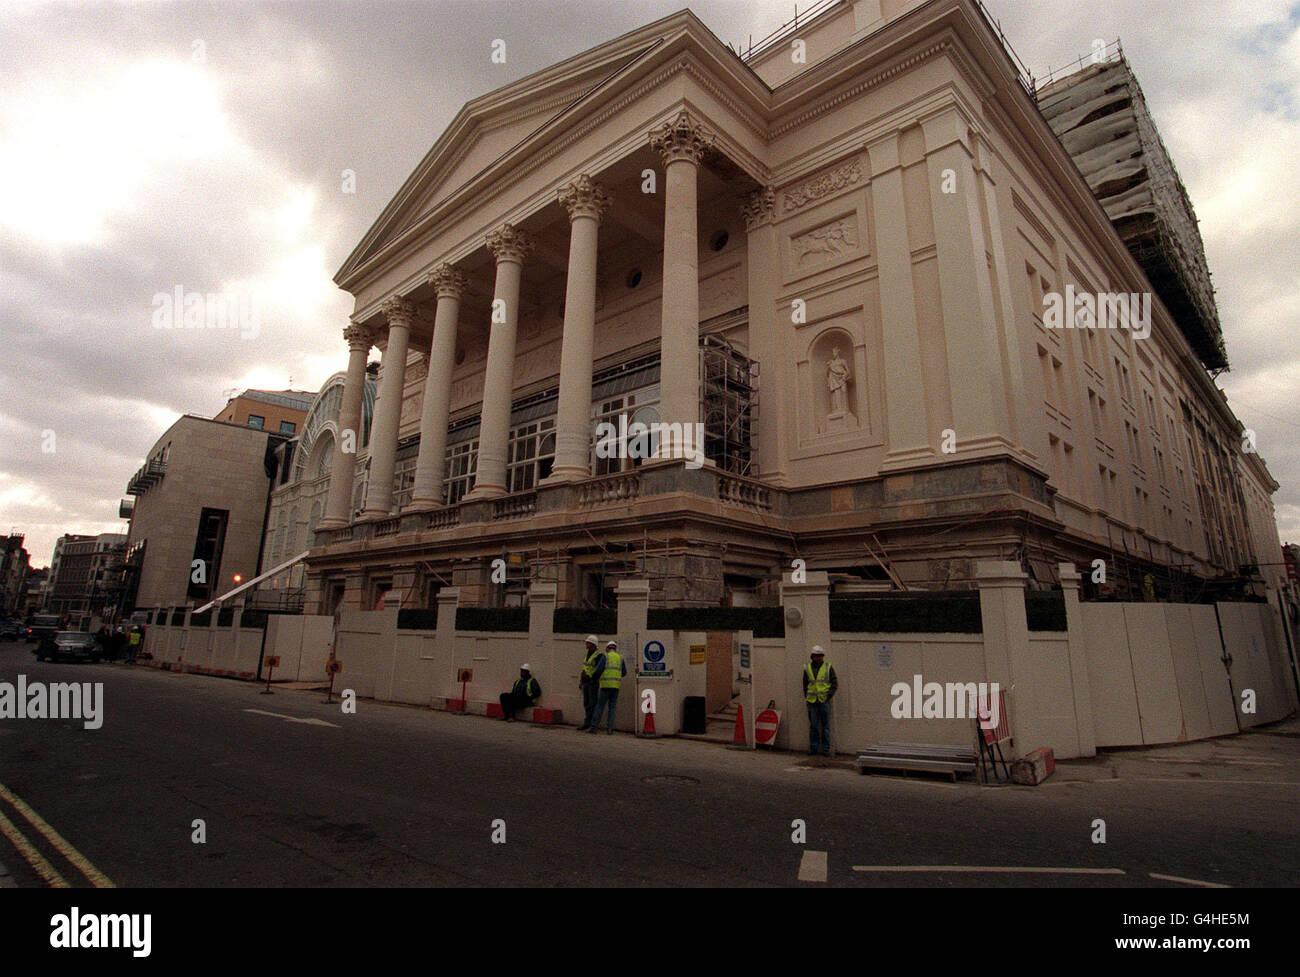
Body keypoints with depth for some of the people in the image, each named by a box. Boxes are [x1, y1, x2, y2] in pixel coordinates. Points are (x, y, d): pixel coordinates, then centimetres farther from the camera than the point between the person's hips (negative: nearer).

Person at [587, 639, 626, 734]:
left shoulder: (605, 657, -1)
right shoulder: (620, 658, 11)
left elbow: (598, 669, -10)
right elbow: (624, 673, 12)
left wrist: (593, 673, 12)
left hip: (606, 685, -3)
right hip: (616, 685, 3)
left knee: (600, 706, 2)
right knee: (612, 708, 7)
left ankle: (594, 727, 0)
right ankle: (610, 728, 0)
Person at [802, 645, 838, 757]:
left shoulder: (828, 667, 3)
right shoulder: (807, 668, 8)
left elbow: (835, 683, 4)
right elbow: (805, 684, 16)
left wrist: (830, 695, -7)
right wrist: (806, 696, 7)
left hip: (824, 701, -1)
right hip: (812, 702, 1)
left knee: (825, 726, 2)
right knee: (813, 726, 5)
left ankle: (826, 749, 10)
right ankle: (813, 748, 13)